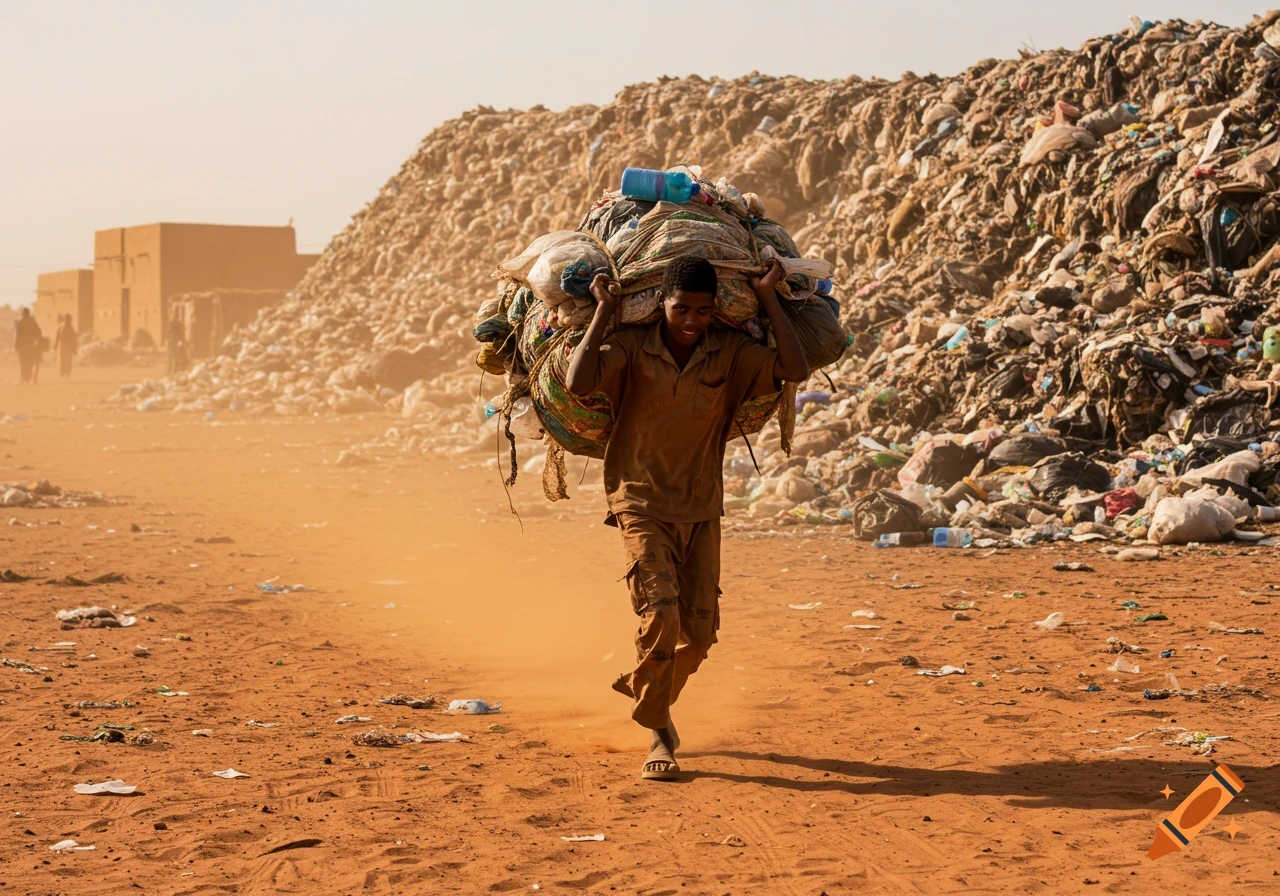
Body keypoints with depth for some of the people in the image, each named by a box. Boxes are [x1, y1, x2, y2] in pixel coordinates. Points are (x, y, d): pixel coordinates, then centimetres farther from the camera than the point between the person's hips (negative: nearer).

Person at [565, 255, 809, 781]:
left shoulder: (731, 353, -5)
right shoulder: (632, 347, -12)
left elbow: (795, 370, -16)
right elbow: (578, 384, -28)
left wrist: (769, 300, -12)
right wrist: (603, 312, -21)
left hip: (701, 509, 3)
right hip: (641, 505, -3)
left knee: (700, 630, 4)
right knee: (661, 614, -19)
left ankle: (652, 698, 34)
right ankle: (658, 736, -5)